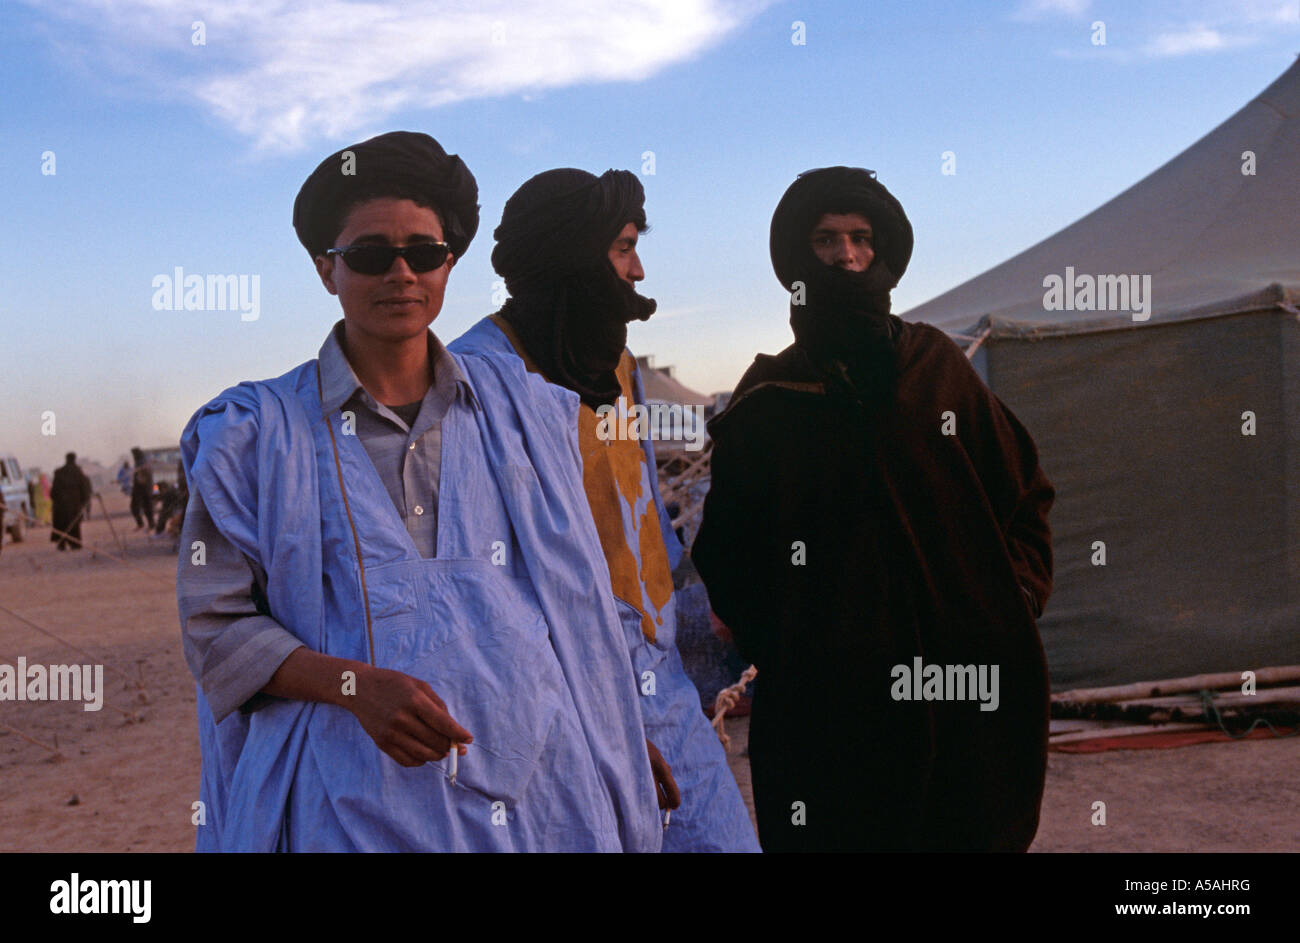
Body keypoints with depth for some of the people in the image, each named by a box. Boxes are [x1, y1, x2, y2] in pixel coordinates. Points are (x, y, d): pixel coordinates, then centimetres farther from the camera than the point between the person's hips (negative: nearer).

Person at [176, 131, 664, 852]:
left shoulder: (514, 406, 8)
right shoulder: (255, 434, 0)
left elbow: (575, 604, 11)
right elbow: (214, 625, -2)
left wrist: (617, 754, 9)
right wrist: (356, 684, -18)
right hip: (357, 802, -2)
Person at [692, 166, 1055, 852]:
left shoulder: (937, 366, 12)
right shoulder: (767, 402, 7)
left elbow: (1026, 492, 16)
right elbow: (725, 556, 9)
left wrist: (1014, 599, 3)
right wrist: (781, 649, -2)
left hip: (970, 690, 2)